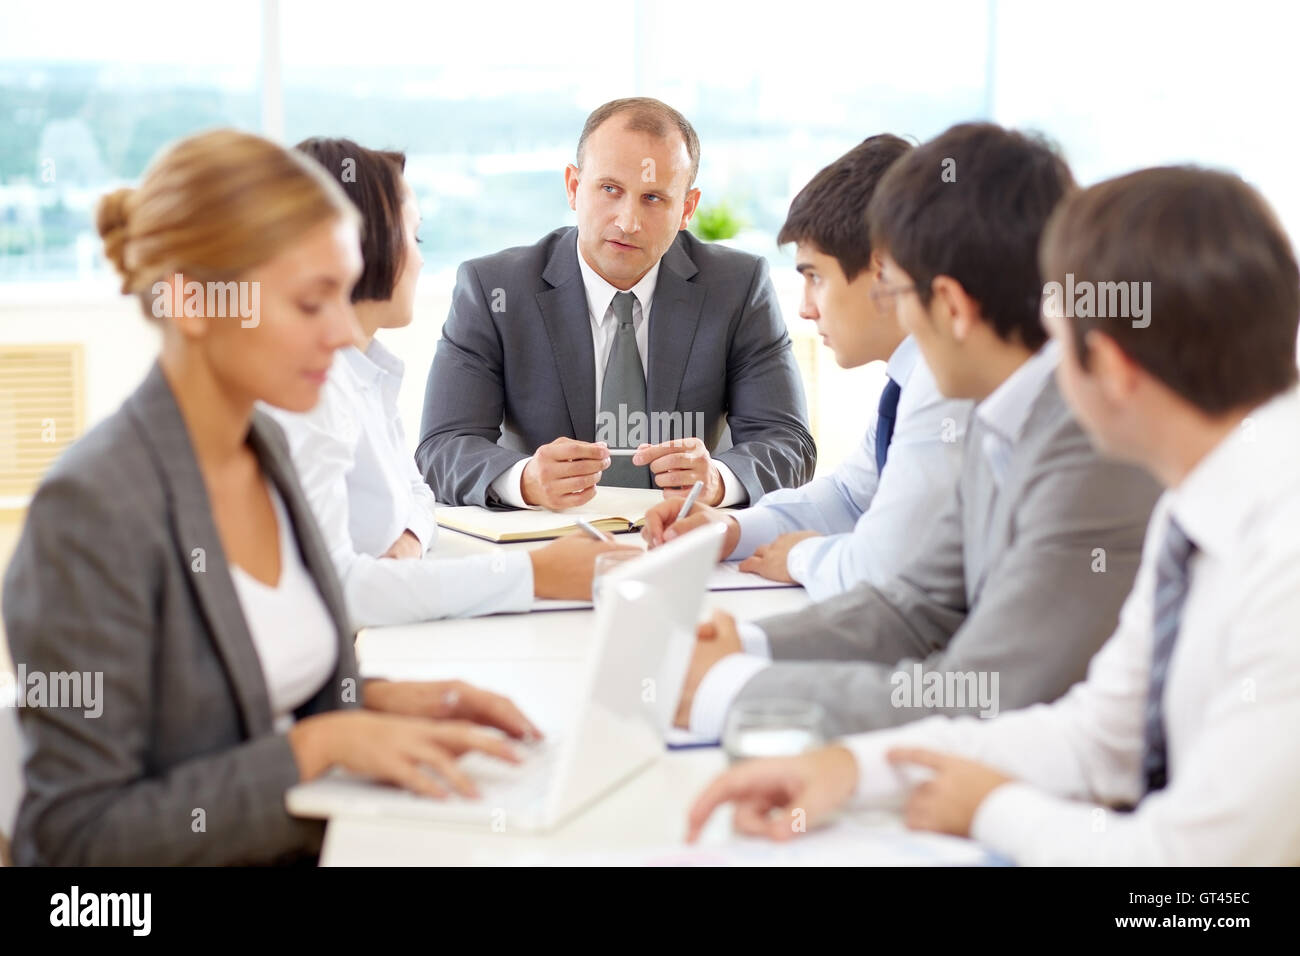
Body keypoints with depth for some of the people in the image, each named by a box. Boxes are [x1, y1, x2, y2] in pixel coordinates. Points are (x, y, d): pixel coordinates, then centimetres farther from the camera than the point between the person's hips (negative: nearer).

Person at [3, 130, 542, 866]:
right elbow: (78, 835, -18)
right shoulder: (92, 508, -19)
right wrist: (318, 742, -20)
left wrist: (375, 701, -1)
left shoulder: (265, 445, 5)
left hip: (300, 845, 8)